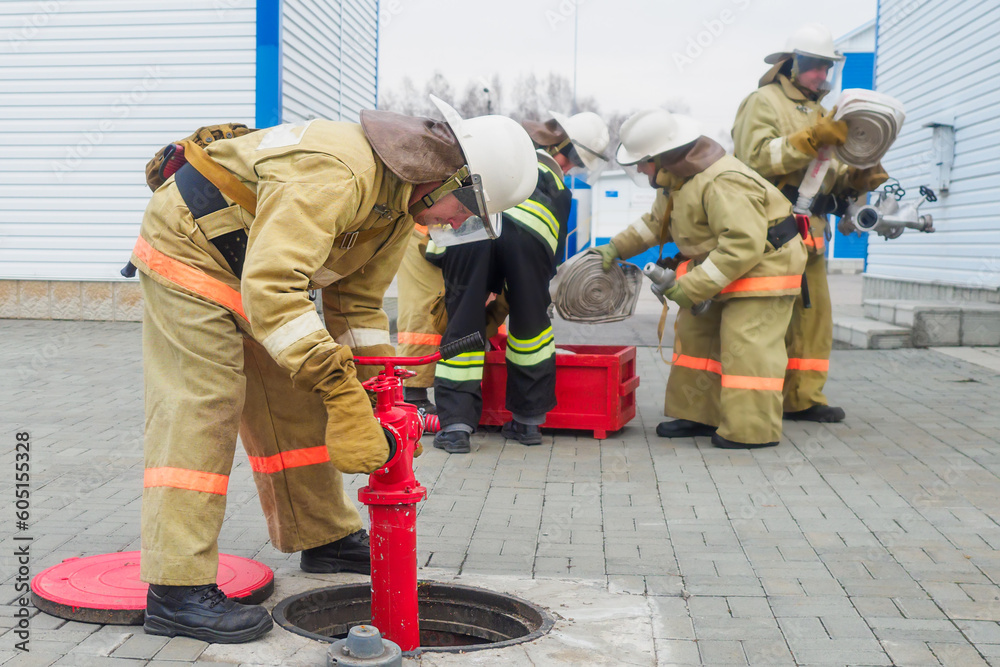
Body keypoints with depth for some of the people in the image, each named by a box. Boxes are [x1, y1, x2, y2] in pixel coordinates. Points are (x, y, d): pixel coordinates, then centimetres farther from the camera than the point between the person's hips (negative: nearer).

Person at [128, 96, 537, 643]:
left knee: (295, 404, 11)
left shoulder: (400, 200, -2)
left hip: (258, 271, 9)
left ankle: (327, 538, 25)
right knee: (200, 409, -14)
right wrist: (339, 386, -45)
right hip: (188, 251, -9)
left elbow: (357, 302, 5)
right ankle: (177, 592, -12)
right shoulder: (333, 172, -34)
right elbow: (270, 287, -42)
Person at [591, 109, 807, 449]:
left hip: (764, 267, -10)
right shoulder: (676, 178, 3)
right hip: (718, 267, 10)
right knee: (695, 333, 10)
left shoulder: (724, 184, -31)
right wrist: (616, 248, 7)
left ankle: (753, 430, -7)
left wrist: (693, 287, -33)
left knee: (746, 345, -12)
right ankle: (698, 414, 18)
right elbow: (657, 223, 19)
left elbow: (743, 245, -36)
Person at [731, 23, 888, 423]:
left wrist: (857, 179, 4)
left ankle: (804, 398, 14)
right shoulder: (764, 102, -1)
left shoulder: (818, 111, 25)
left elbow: (829, 175, 24)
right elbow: (755, 158, -17)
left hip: (809, 232, 8)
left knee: (813, 315, 7)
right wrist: (810, 140, -22)